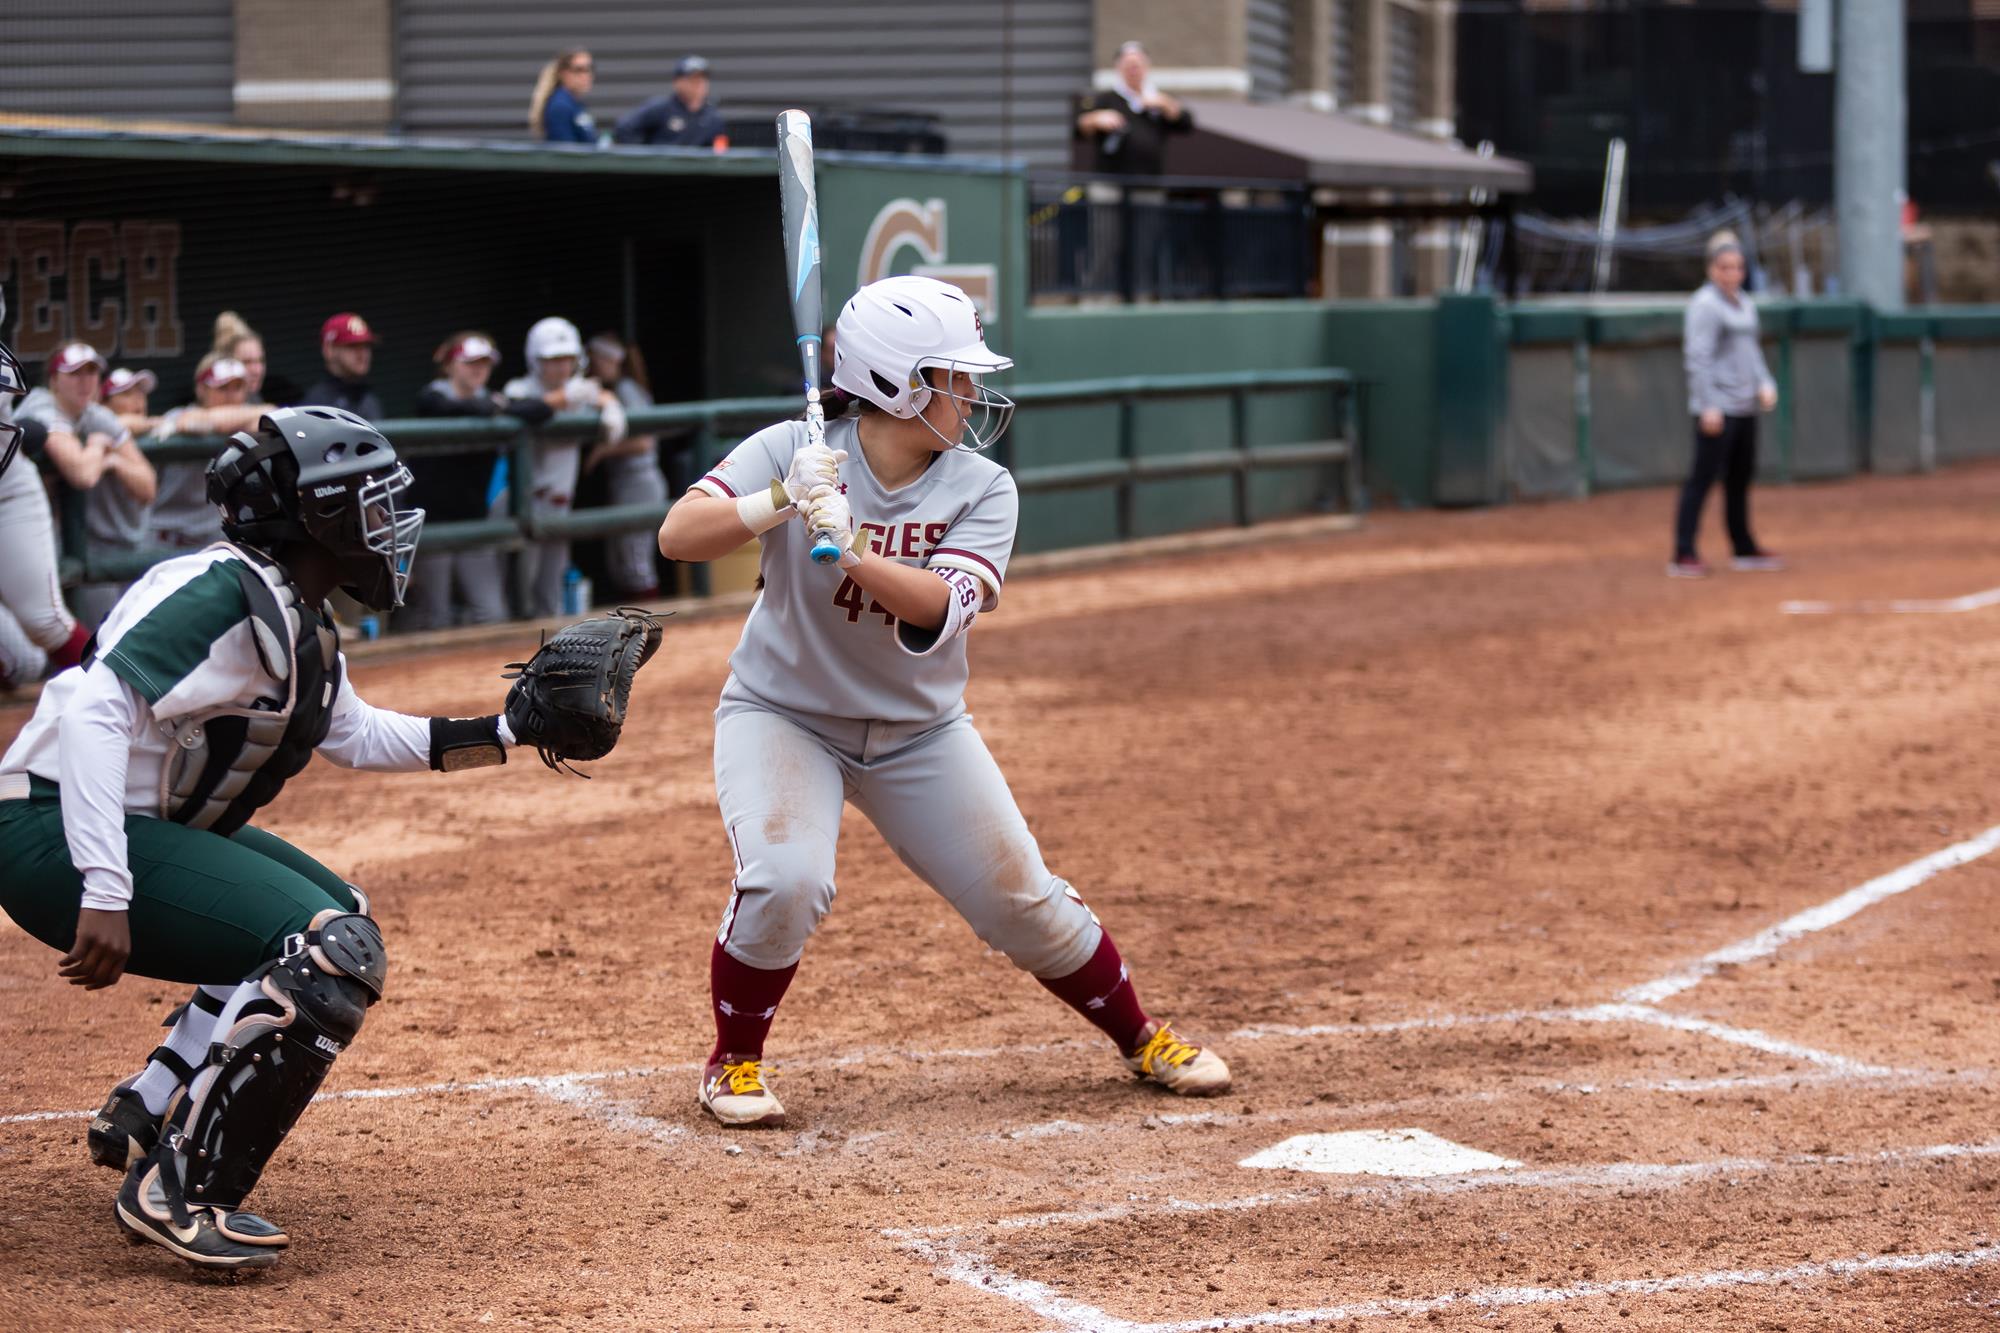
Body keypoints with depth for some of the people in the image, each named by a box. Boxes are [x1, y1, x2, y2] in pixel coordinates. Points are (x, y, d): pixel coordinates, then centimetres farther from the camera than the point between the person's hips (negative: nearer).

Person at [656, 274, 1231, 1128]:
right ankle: (733, 1064, -2)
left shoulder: (981, 488, -11)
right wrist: (779, 503, -44)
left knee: (1022, 899, 4)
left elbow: (943, 606, -28)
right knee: (785, 881, -27)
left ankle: (1141, 1039, 27)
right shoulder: (791, 453, -17)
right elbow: (678, 536, -28)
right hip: (782, 715, -3)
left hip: (919, 730, 3)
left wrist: (847, 548, -43)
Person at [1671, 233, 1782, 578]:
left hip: (1745, 405, 9)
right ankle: (1683, 556, -13)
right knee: (1702, 477, -11)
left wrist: (1765, 383, 9)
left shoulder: (1743, 302, 15)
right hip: (1716, 407, -9)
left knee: (1741, 476, 15)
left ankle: (1744, 550, 26)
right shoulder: (1706, 304, -11)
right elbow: (1698, 356, -17)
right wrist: (1709, 406, -22)